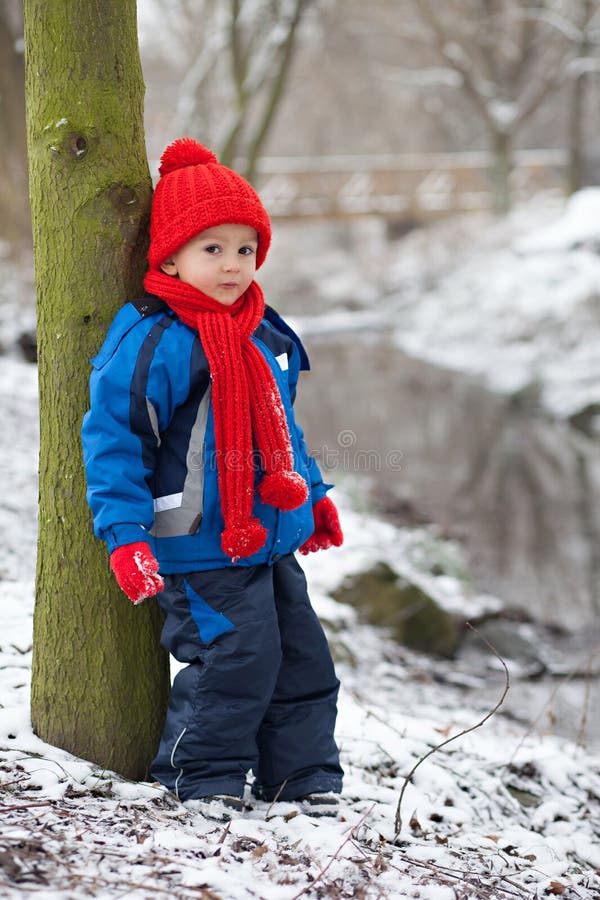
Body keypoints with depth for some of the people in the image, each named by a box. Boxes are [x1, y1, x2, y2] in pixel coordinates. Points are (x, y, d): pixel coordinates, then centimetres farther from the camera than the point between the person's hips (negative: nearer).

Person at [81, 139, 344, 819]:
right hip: (202, 548, -8)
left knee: (302, 657, 11)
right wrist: (126, 534, -21)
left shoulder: (267, 337, 10)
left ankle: (305, 775, 25)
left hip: (272, 539, 8)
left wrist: (313, 495, 29)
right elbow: (112, 438, -16)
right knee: (236, 659, -11)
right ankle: (203, 772, 10)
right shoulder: (154, 343, -17)